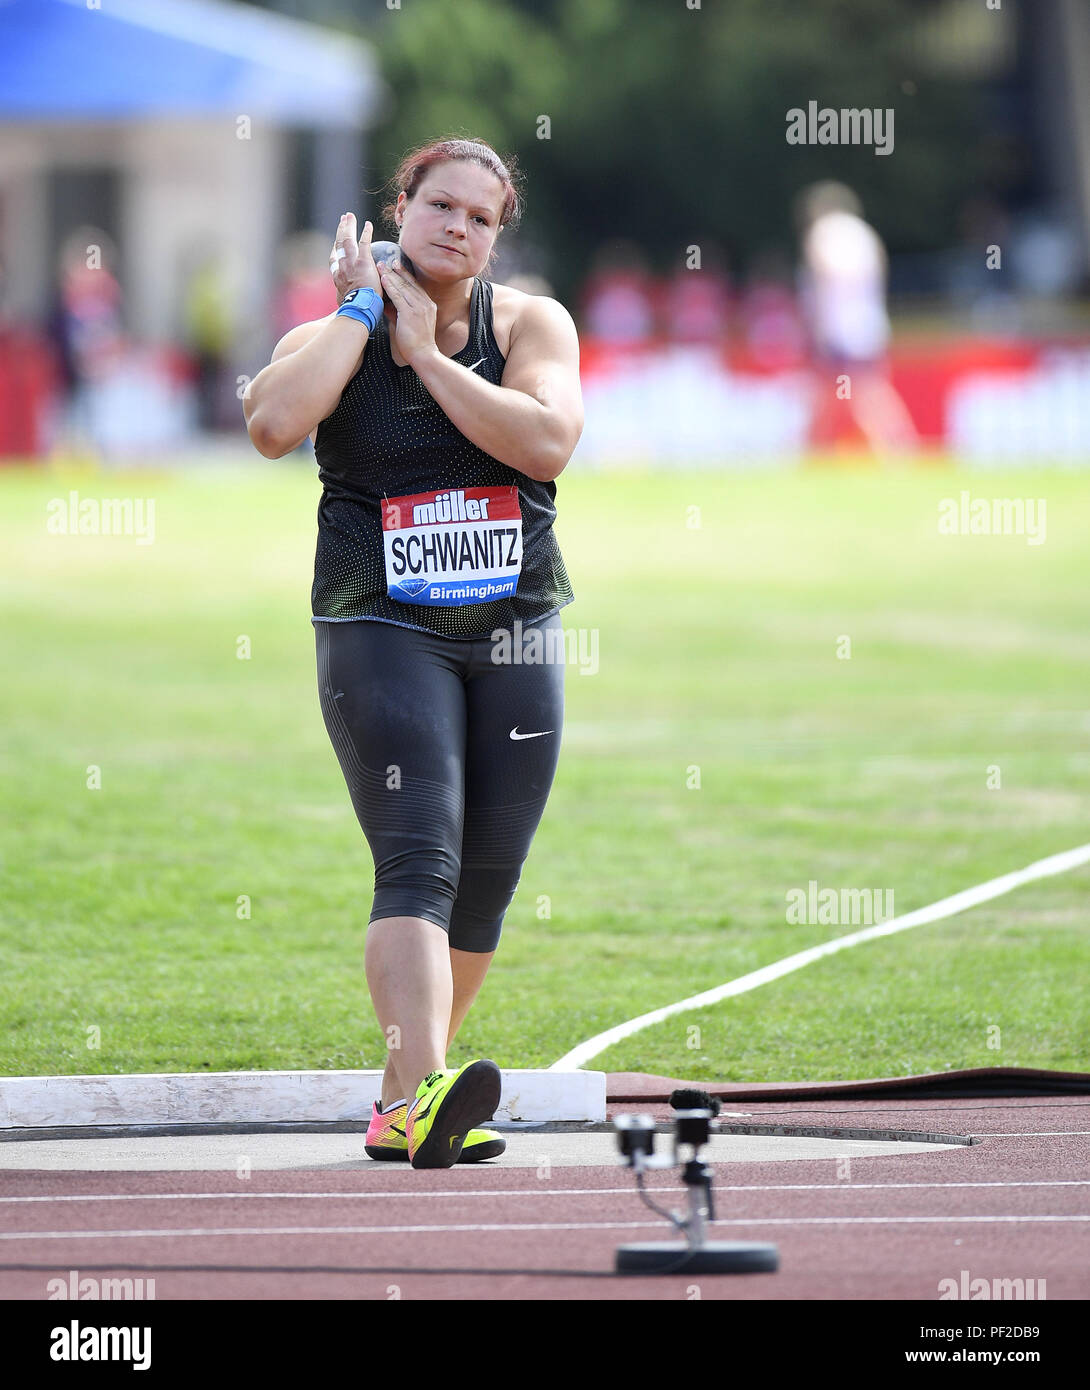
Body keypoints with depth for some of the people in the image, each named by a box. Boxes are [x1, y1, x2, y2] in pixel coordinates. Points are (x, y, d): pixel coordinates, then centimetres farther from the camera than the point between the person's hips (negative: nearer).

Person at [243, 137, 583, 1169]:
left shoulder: (530, 324, 3)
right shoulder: (336, 333, 0)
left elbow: (547, 442, -16)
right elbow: (273, 425, -22)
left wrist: (425, 351, -13)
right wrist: (361, 309, -12)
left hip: (513, 636, 4)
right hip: (383, 631, -3)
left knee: (485, 882, 7)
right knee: (420, 862, -21)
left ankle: (401, 1103, 21)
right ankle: (424, 1088, -36)